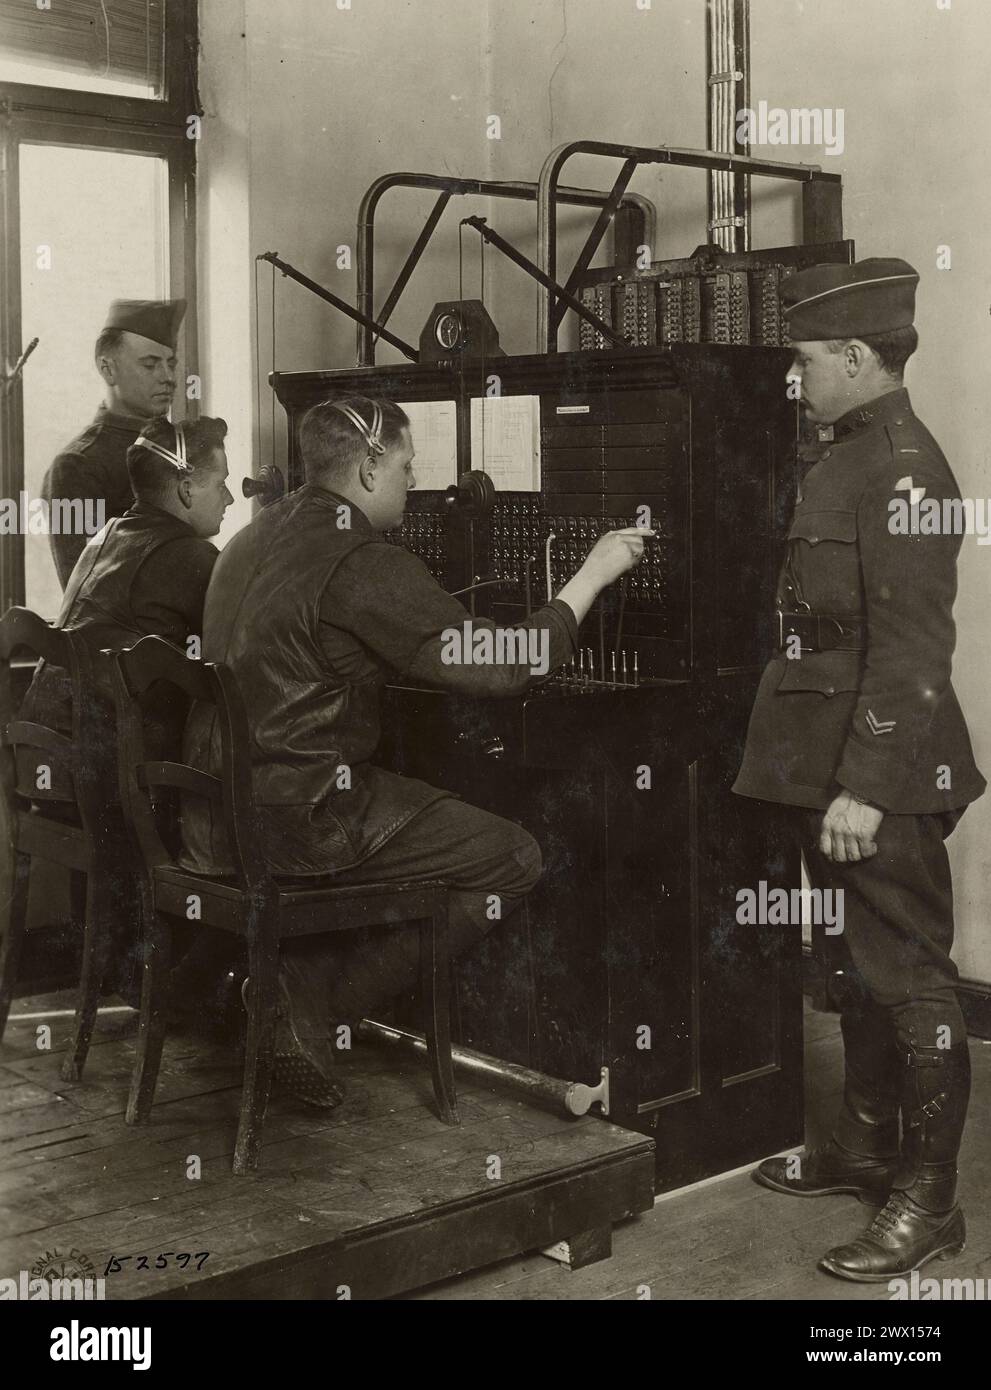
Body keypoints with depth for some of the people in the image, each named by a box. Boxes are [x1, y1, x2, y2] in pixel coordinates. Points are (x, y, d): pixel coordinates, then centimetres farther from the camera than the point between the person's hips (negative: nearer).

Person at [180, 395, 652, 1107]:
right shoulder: (363, 562, -15)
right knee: (514, 859, 0)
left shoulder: (258, 536, 13)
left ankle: (292, 978, 13)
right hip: (297, 824, -9)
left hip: (213, 815, 9)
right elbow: (503, 666, -17)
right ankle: (312, 1002, -2)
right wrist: (593, 573, -5)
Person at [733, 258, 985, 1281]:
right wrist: (823, 775, 15)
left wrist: (865, 787, -24)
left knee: (909, 981, 1)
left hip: (883, 773, -10)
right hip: (828, 762, 10)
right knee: (854, 966, 19)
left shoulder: (902, 468, -17)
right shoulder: (846, 457, 12)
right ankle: (867, 1144, 35)